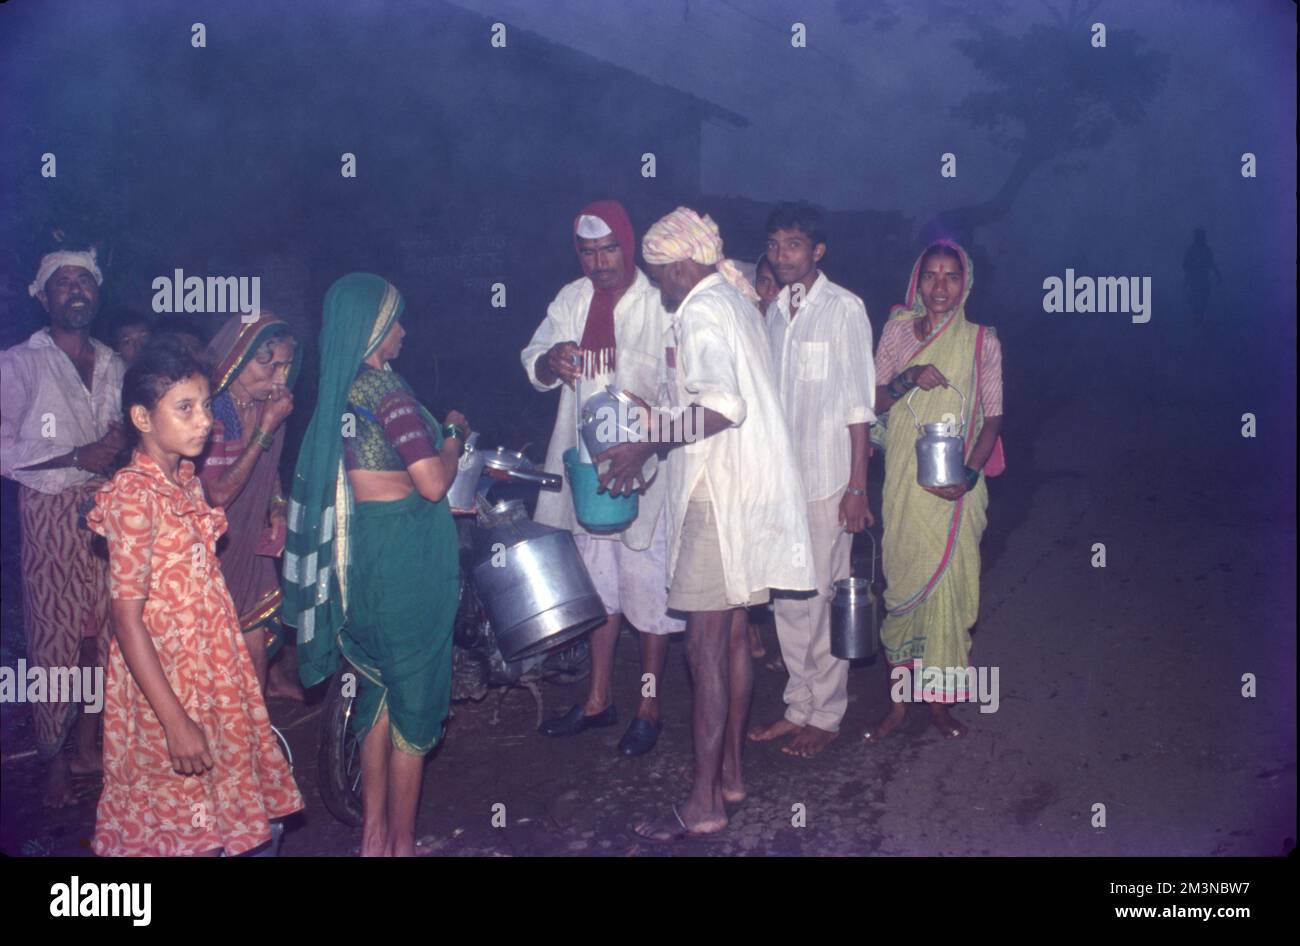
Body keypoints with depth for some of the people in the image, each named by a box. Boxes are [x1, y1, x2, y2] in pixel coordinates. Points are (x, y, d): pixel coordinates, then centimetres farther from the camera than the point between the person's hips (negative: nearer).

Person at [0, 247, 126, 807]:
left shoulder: (112, 365, 13)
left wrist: (123, 444, 0)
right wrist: (79, 457, -16)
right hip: (51, 513, -4)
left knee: (102, 632, 5)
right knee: (56, 637, -1)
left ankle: (88, 746, 19)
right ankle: (54, 763, 10)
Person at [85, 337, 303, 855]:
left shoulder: (185, 480, 5)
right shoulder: (133, 496, -20)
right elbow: (127, 619, -21)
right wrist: (176, 722, -23)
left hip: (209, 671, 7)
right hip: (161, 681, -7)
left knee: (212, 812, 18)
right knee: (173, 829, 8)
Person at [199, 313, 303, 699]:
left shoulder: (267, 403, -4)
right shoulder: (210, 410, -26)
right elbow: (219, 493, -27)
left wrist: (278, 508, -1)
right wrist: (266, 429, -29)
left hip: (252, 537, 6)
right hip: (217, 548, -6)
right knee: (250, 642, 1)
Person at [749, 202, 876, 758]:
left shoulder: (843, 308, -7)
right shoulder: (774, 311, 10)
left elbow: (859, 403, -9)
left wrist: (857, 486, -13)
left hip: (827, 478, -6)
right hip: (780, 477, 6)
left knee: (822, 598, 1)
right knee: (787, 597, 11)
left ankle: (826, 716, 14)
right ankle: (799, 706, 23)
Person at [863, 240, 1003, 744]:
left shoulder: (981, 341, 2)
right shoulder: (898, 331, 5)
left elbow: (993, 417, 0)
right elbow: (872, 400, 4)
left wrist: (970, 472, -15)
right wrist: (910, 378, -15)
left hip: (956, 485, -1)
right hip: (904, 481, 1)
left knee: (949, 584, 1)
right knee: (902, 583, 3)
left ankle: (938, 699, 17)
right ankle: (898, 701, 13)